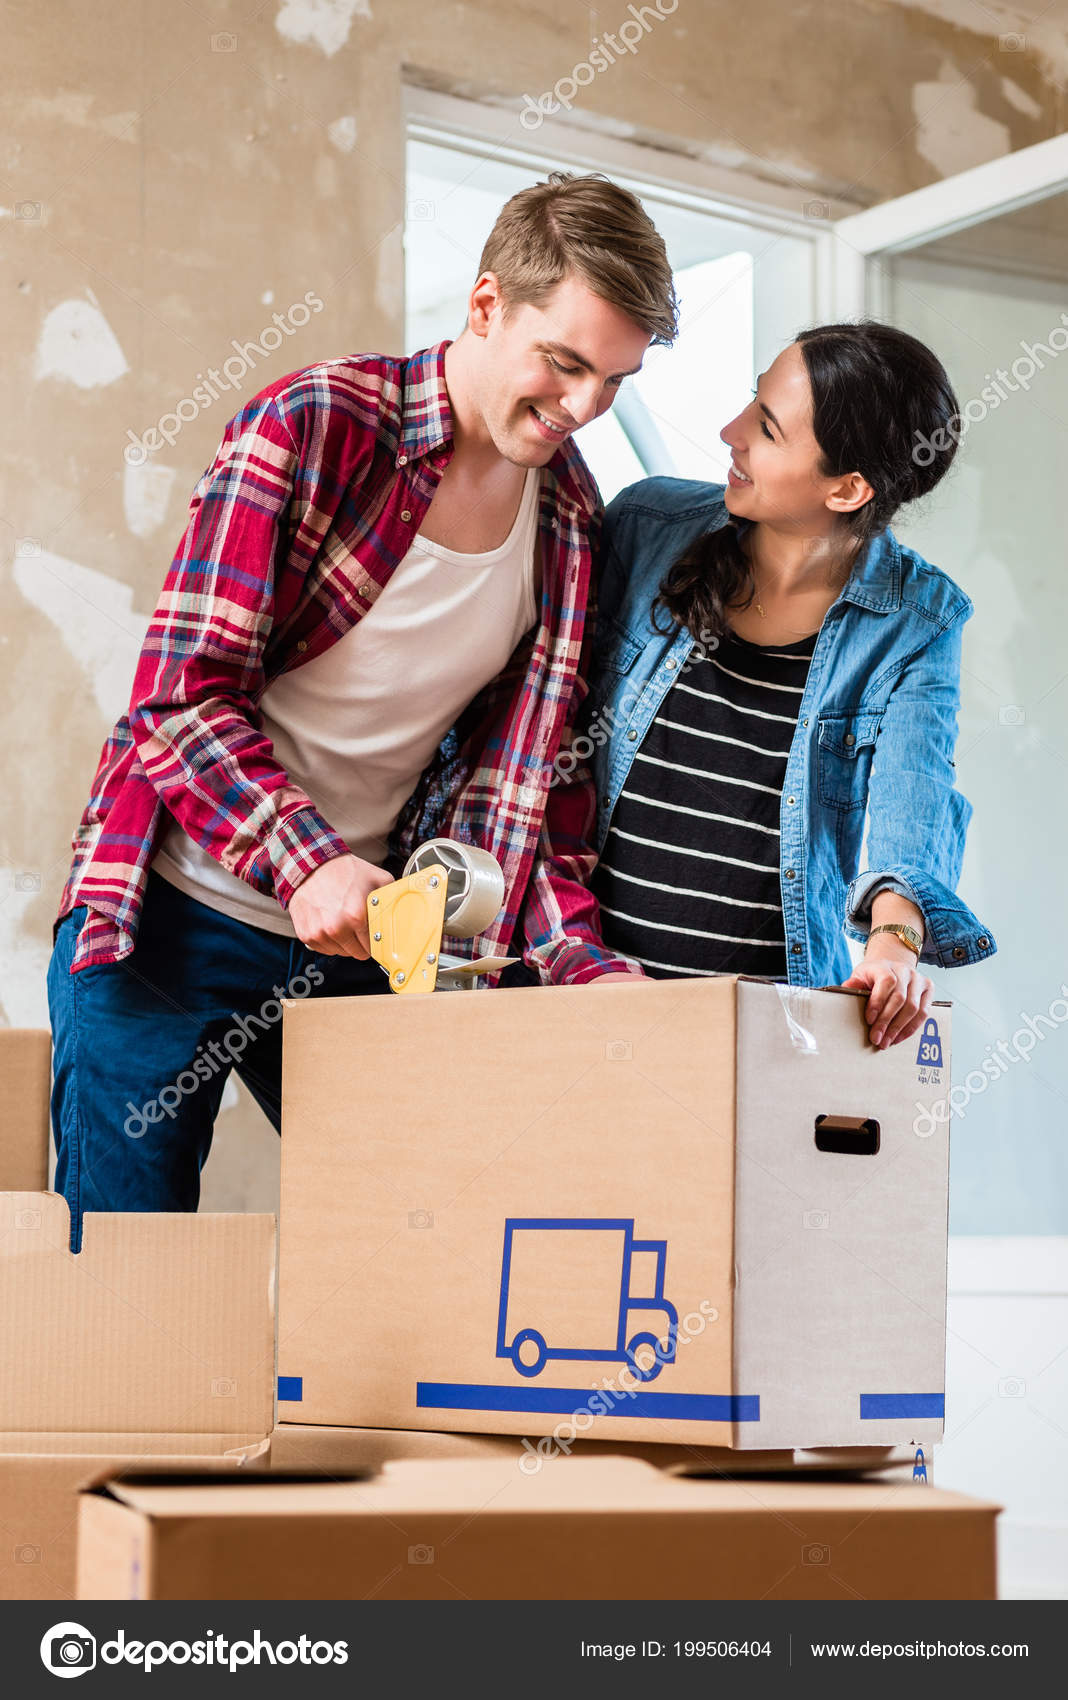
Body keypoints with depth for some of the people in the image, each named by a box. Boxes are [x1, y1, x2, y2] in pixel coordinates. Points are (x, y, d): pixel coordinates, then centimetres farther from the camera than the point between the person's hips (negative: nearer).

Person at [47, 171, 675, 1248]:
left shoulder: (571, 522, 4)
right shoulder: (308, 427, -13)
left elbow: (534, 775, 6)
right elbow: (181, 695, -17)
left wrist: (585, 961, -8)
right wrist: (304, 864, -29)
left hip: (363, 941, 5)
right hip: (171, 917, -5)